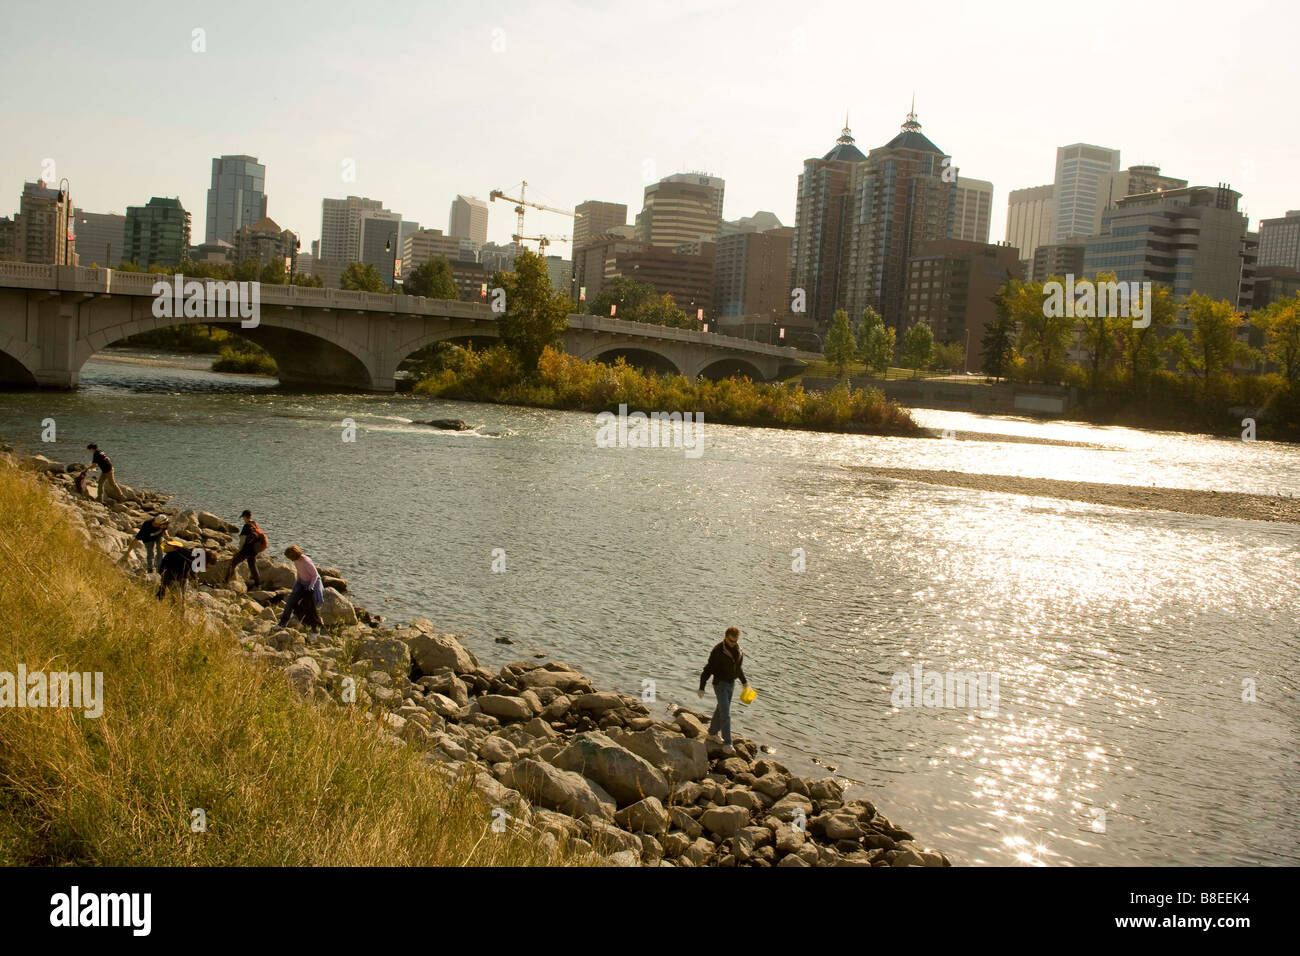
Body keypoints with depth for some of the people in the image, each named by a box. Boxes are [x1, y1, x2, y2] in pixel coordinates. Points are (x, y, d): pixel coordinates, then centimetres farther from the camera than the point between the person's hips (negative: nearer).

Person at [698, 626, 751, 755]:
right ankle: (727, 744, -7)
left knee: (721, 709, 20)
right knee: (726, 714, -10)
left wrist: (744, 681, 26)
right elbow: (708, 669, -17)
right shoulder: (718, 651, -21)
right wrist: (701, 687, -17)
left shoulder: (738, 650, 0)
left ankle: (712, 733, 38)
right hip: (720, 684, -7)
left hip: (731, 683, 7)